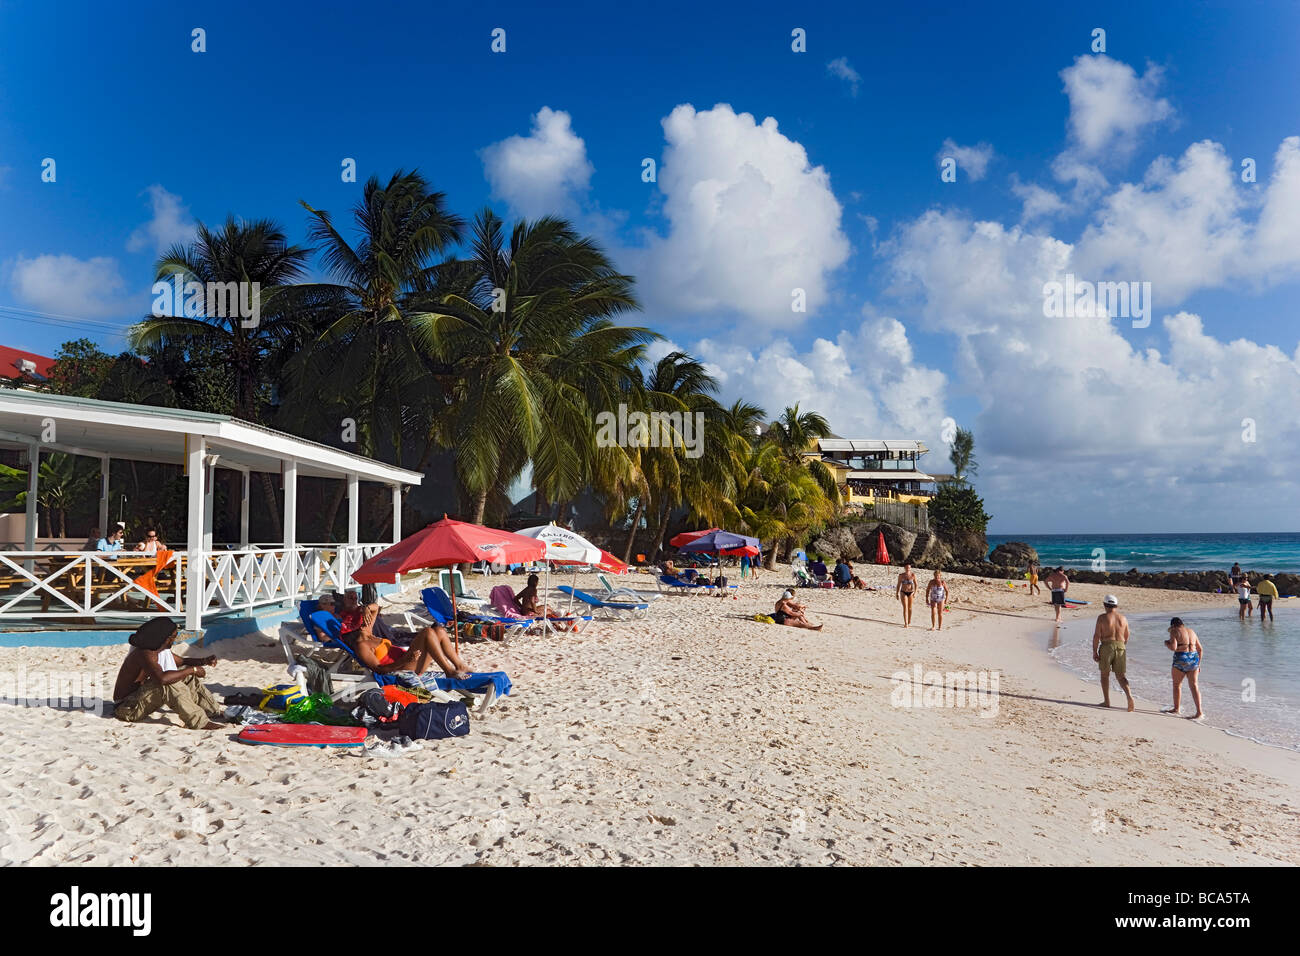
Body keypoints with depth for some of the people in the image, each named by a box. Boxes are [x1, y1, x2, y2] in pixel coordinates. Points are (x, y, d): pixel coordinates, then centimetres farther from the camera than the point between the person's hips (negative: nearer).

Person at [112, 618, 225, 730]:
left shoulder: (161, 649, 3)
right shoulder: (145, 654, -29)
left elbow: (181, 661, 19)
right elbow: (162, 678, -46)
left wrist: (204, 661, 0)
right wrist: (192, 670, -33)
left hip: (141, 698, 10)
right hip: (127, 709, -10)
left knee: (186, 676, 5)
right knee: (169, 683, -33)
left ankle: (216, 712, 7)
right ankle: (199, 722, -33)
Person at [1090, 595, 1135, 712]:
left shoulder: (1102, 618, -6)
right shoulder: (1123, 618, 7)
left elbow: (1097, 635, -10)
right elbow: (1126, 637, 15)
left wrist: (1094, 651, -5)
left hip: (1106, 647, -3)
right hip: (1120, 647, 3)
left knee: (1104, 674, 11)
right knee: (1120, 675, 9)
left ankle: (1106, 701, 14)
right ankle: (1129, 696, -12)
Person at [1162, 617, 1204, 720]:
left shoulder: (1174, 631, -3)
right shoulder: (1191, 631, 17)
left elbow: (1173, 647, -16)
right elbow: (1200, 649, 18)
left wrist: (1166, 643, 5)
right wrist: (1198, 664, 24)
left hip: (1181, 659, -6)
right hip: (1194, 659, 6)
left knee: (1177, 684, 11)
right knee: (1194, 685, 6)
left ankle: (1176, 709, 21)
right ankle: (1199, 711, -1)